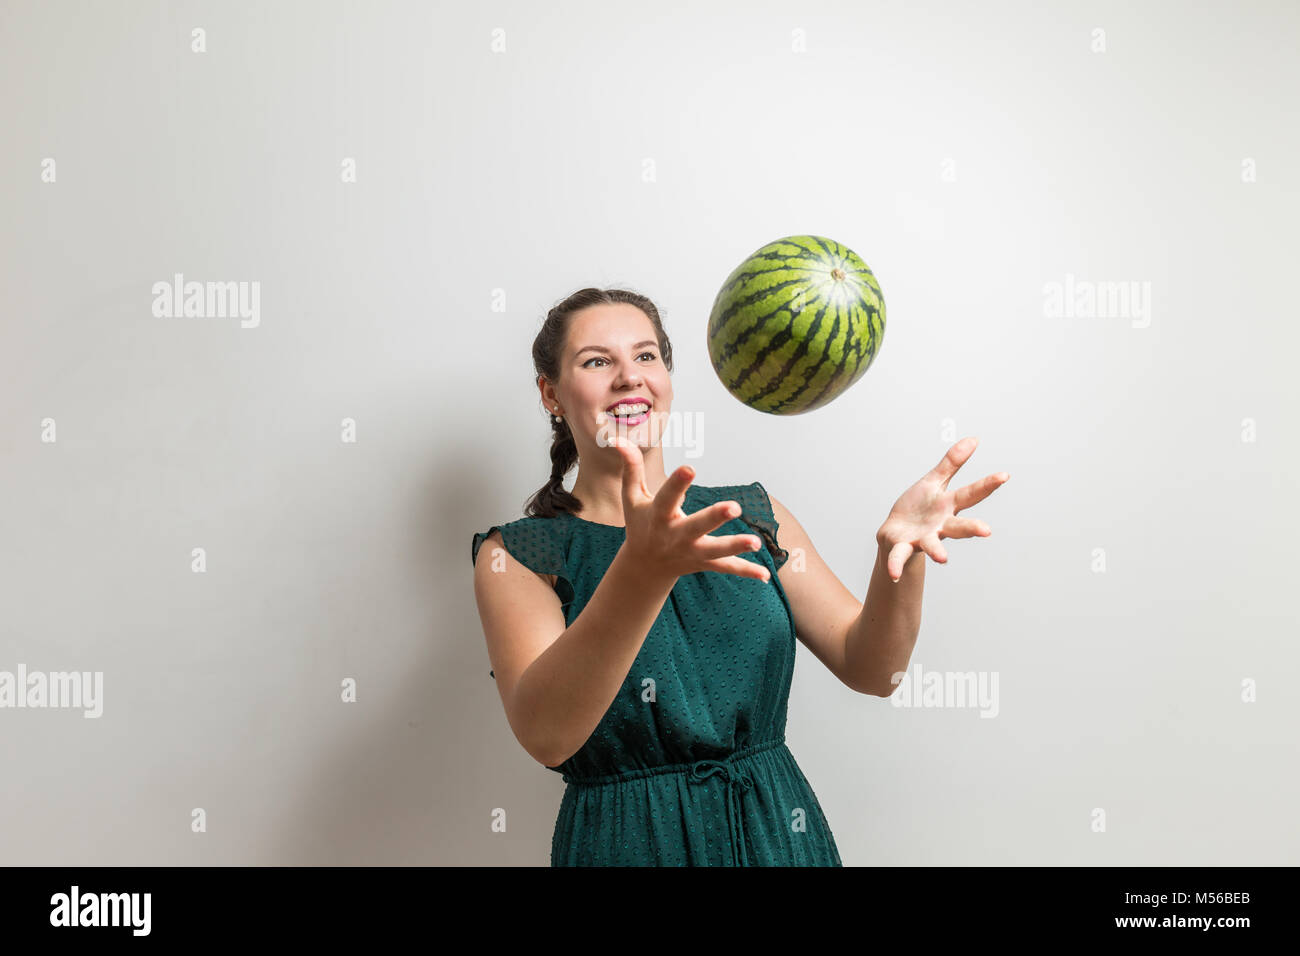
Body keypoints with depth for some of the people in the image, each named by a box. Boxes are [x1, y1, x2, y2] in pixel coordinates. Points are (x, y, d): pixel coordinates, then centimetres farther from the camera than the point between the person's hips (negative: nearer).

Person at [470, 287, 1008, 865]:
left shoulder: (752, 516, 4)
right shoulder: (516, 555, -6)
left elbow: (870, 669, -2)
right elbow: (545, 736, -23)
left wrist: (900, 554, -21)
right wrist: (643, 570, -37)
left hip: (780, 835, 3)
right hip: (629, 843, -3)